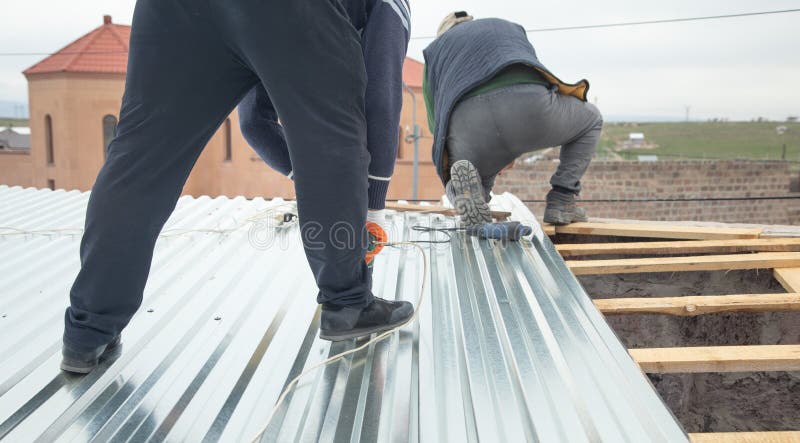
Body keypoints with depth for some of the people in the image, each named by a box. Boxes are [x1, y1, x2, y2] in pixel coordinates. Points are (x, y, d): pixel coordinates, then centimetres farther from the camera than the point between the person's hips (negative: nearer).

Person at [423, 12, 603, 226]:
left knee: (455, 189, 32)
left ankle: (465, 183, -6)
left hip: (467, 125, 0)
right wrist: (510, 150, 53)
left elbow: (436, 122, 30)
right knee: (591, 120, 34)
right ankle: (560, 203, 20)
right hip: (530, 103, 0)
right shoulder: (511, 28, 40)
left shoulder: (434, 51, 35)